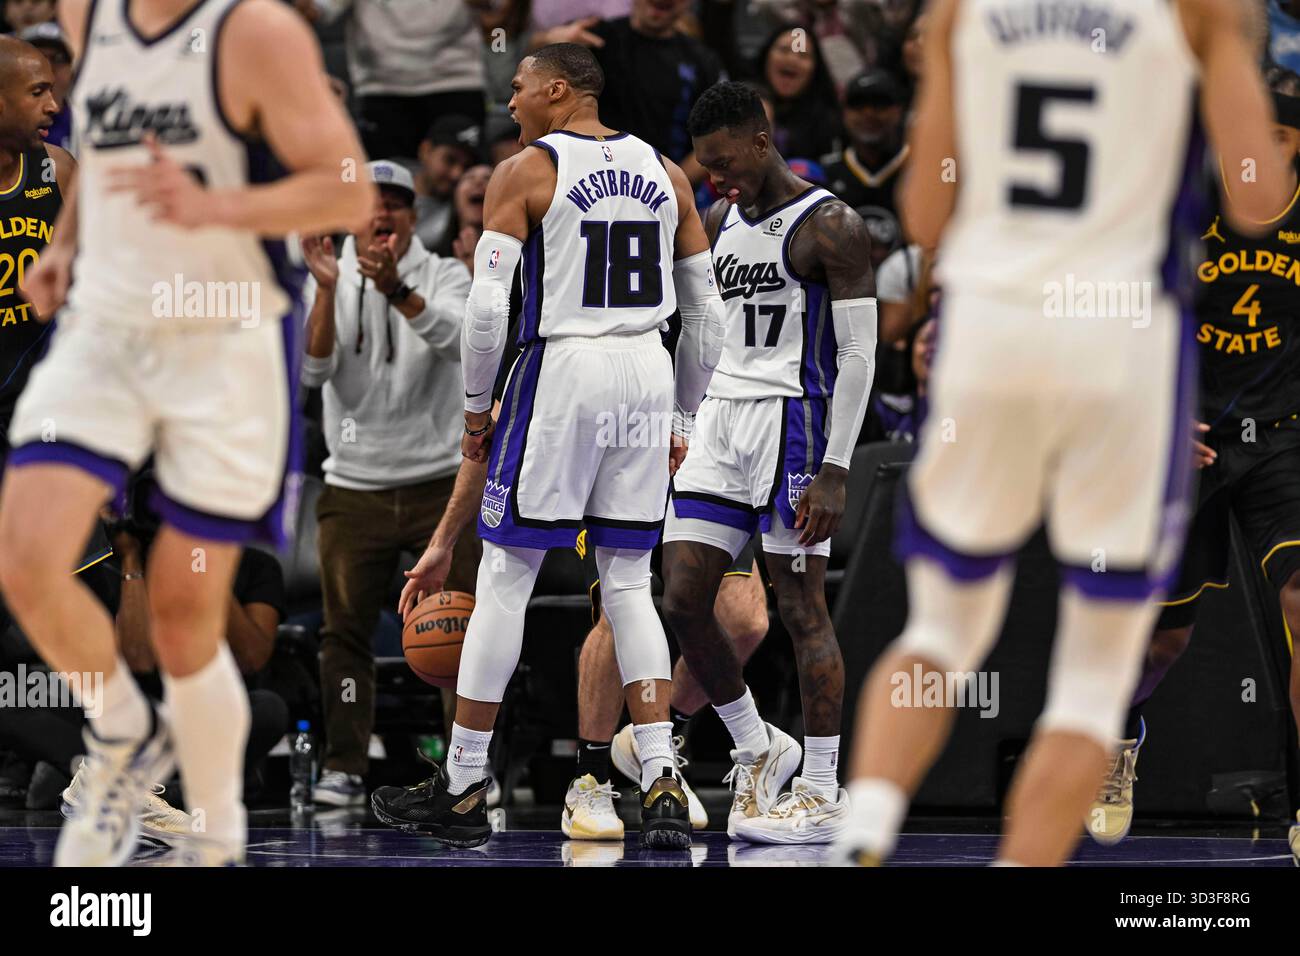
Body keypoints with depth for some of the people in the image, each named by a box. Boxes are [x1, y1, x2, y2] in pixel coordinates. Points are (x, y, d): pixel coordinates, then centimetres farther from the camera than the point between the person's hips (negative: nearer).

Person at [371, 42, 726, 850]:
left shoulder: (526, 172, -4)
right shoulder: (664, 171, 12)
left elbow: (486, 306, -11)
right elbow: (706, 314, 13)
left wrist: (477, 405, 1)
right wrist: (680, 416, 21)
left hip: (564, 369, -5)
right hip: (648, 372, 5)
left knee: (507, 578, 4)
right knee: (629, 584, 10)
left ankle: (463, 791, 9)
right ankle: (664, 787, -3)